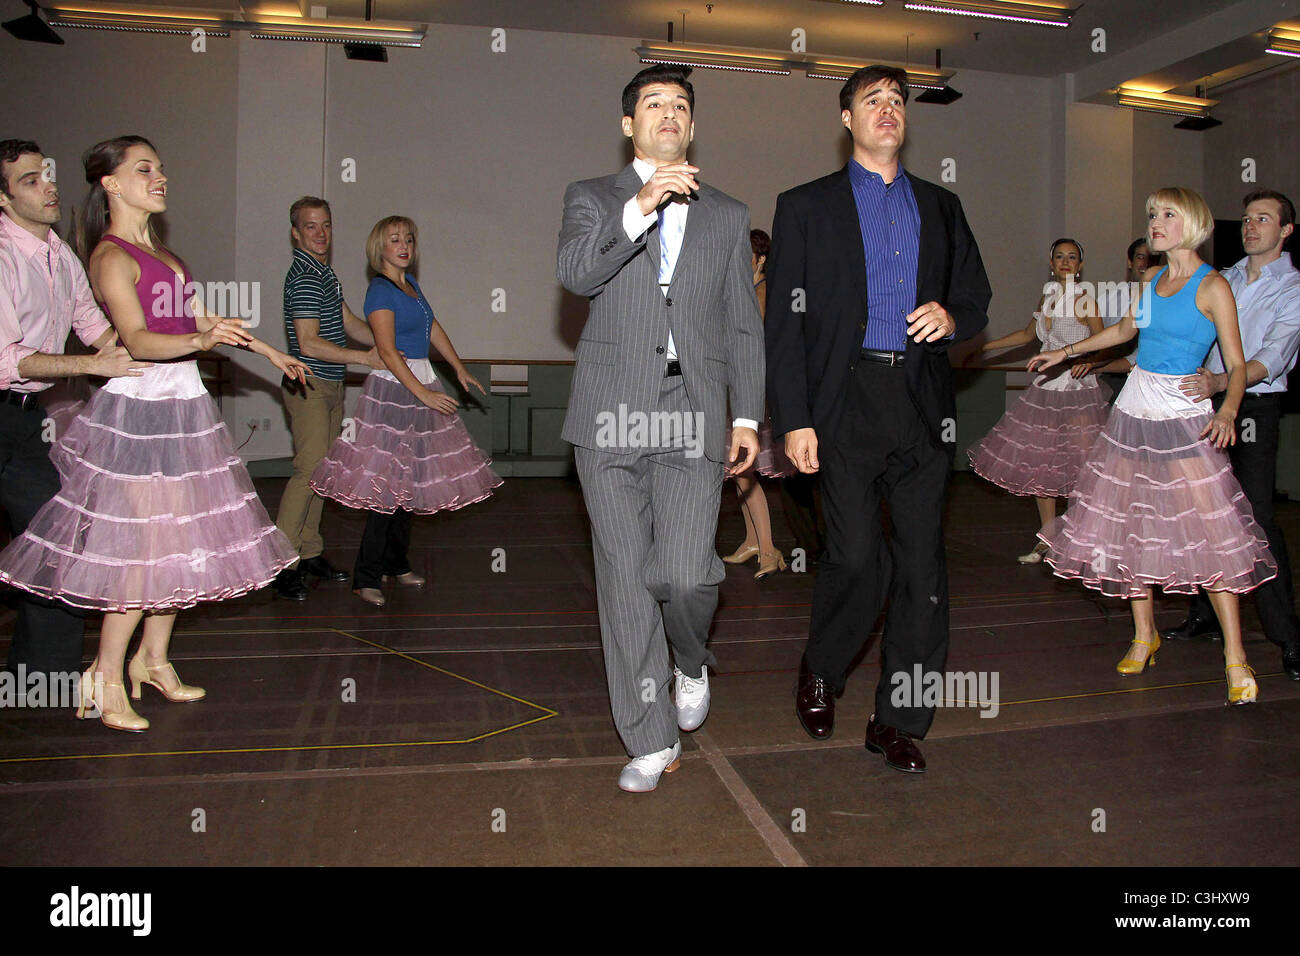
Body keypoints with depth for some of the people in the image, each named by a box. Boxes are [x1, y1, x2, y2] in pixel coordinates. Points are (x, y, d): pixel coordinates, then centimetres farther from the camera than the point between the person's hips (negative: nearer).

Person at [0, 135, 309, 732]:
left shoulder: (156, 250, 17)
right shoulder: (112, 256, -11)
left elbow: (196, 318, 26)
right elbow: (137, 340, -25)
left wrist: (266, 350, 29)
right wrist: (201, 340, -43)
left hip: (181, 404, 9)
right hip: (138, 407, -9)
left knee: (180, 542, 10)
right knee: (146, 547, -9)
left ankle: (153, 660, 22)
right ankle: (106, 683, 4)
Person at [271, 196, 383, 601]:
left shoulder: (324, 272, 16)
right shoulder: (305, 277, -16)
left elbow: (348, 322, 21)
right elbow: (309, 343, -22)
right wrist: (365, 357, -19)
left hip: (330, 387, 10)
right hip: (310, 386, -10)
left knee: (321, 469, 12)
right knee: (309, 470, -12)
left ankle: (309, 553, 20)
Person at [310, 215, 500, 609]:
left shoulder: (410, 282, 13)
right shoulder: (381, 290, -13)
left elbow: (433, 328, 22)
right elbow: (388, 352, -20)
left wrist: (460, 369, 19)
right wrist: (424, 394, -24)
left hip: (420, 382, 9)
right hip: (394, 388, -9)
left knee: (409, 480, 13)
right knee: (389, 484, -8)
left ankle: (396, 564, 23)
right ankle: (366, 577, -1)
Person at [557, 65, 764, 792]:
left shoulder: (728, 215, 17)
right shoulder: (593, 199, 11)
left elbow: (745, 326, 15)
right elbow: (574, 273, -10)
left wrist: (748, 417, 7)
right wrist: (641, 206, -22)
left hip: (694, 419, 1)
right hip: (613, 416, 0)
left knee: (684, 574, -11)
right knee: (626, 581, 2)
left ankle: (692, 662, 25)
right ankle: (652, 741, 16)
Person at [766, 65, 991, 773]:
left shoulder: (941, 207, 18)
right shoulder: (805, 207, 8)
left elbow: (976, 293, 22)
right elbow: (785, 322, 1)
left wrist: (953, 317, -3)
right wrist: (794, 420, -8)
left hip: (924, 405, 4)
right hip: (846, 402, -3)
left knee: (922, 564, 2)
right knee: (857, 559, -9)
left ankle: (898, 719, 16)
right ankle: (820, 671, 21)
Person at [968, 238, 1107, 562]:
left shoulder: (1085, 301, -5)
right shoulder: (1046, 298, 12)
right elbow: (1028, 334, 26)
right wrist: (984, 347, 27)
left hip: (1077, 390, -6)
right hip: (1045, 387, 6)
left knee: (1074, 466, -9)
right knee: (1038, 465, 5)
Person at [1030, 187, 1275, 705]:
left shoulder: (1212, 286, -5)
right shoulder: (1151, 278, 11)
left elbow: (1237, 365, -7)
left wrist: (1227, 412, -25)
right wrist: (1066, 352, 31)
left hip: (1183, 416, -6)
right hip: (1134, 409, 6)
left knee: (1209, 532, -10)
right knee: (1129, 526, 7)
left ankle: (1235, 658, -2)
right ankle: (1144, 635, 22)